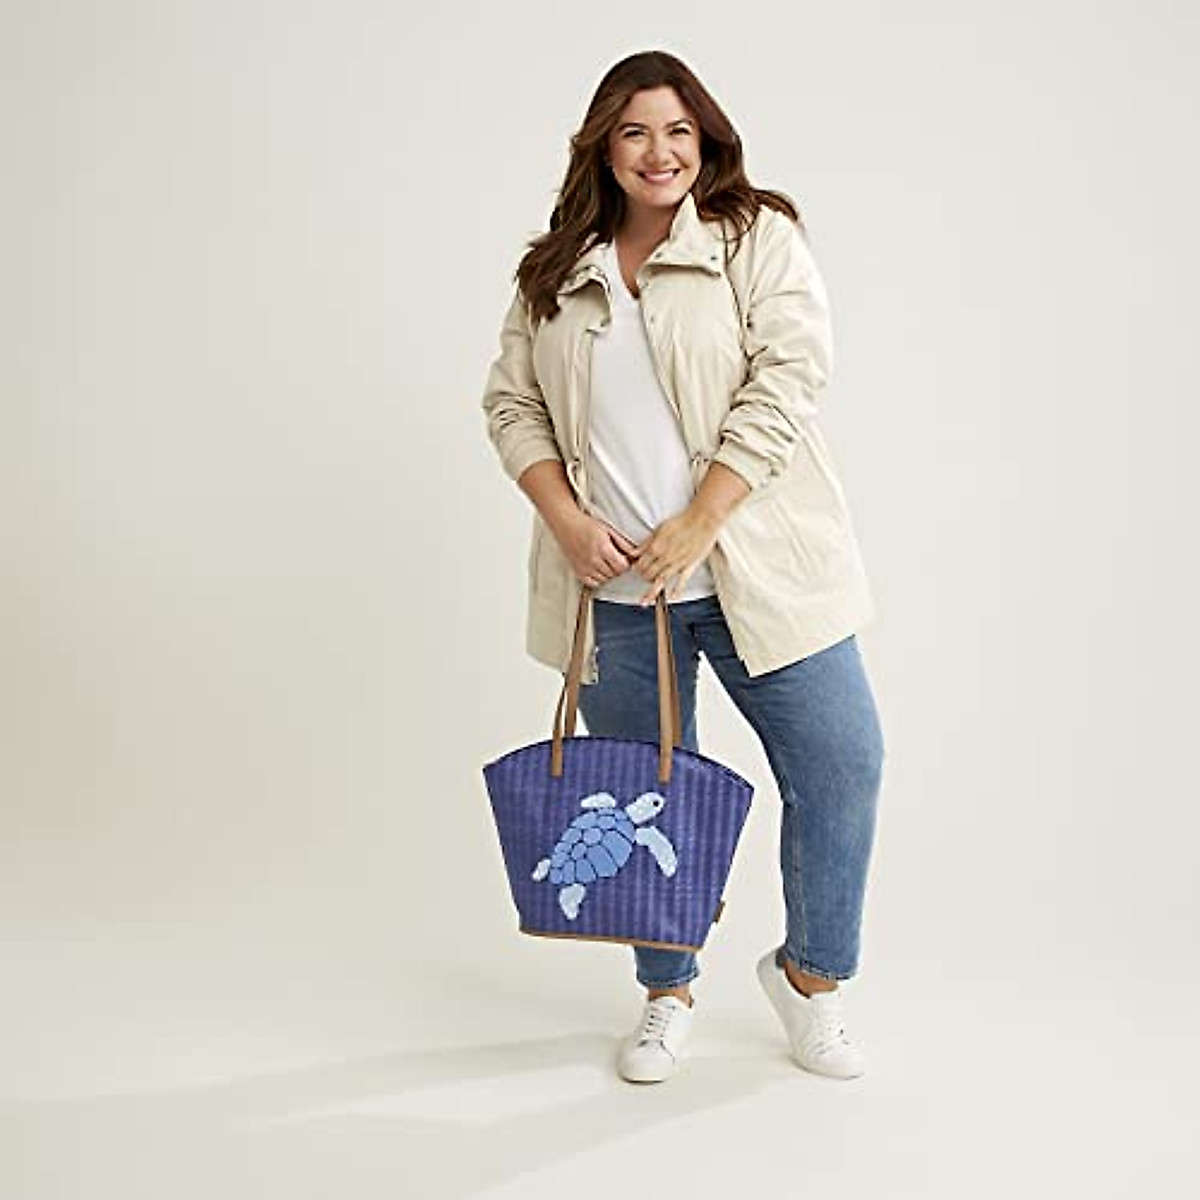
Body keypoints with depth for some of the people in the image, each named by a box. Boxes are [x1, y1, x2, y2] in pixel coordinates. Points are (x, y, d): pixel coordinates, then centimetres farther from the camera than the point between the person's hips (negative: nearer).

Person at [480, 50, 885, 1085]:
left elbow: (781, 387, -11)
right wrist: (566, 518, -7)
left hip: (754, 571, -2)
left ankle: (809, 974, 20)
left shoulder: (759, 240, -1)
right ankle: (669, 996, 28)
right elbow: (512, 403, 10)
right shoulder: (554, 276, 10)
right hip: (611, 585, 3)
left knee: (841, 760, -3)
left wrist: (696, 526, -16)